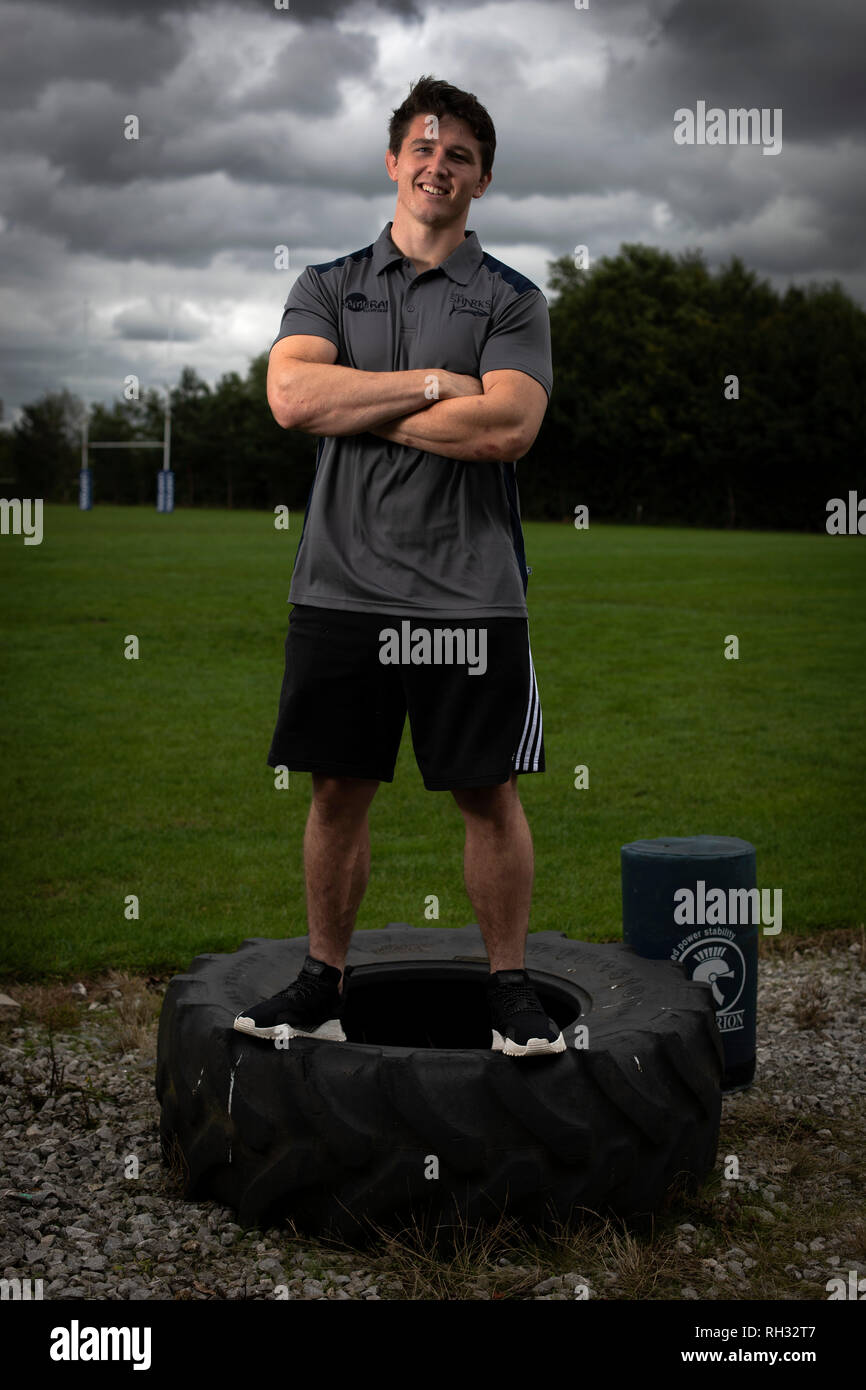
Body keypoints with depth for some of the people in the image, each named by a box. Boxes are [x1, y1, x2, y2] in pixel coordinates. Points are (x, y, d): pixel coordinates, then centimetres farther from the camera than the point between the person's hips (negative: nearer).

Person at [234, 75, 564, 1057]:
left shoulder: (511, 302, 5)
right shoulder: (326, 288, 12)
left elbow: (506, 426, -12)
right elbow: (291, 394, -7)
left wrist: (355, 409, -7)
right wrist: (432, 385, -9)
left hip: (469, 592, -2)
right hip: (341, 584, 2)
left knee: (488, 794, 3)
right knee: (338, 790, 8)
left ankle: (510, 989, 17)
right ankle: (323, 985, 22)